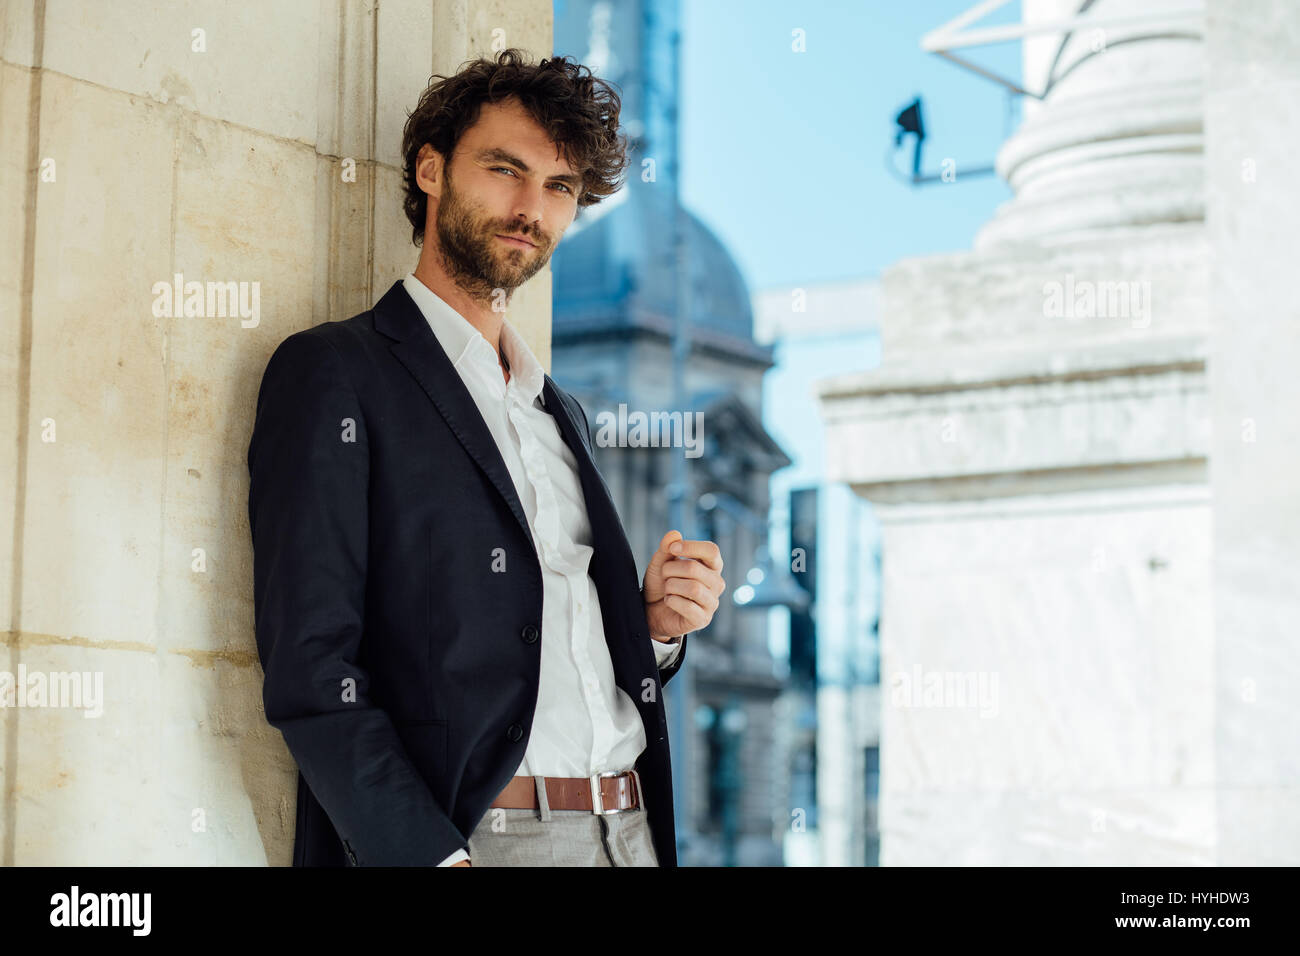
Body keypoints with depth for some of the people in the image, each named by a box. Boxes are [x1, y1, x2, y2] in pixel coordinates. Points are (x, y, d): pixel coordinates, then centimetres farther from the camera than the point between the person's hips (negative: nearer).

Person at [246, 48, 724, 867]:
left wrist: (656, 621, 4)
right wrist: (437, 858, -21)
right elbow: (310, 667, -11)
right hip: (466, 837, -5)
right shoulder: (332, 373, -1)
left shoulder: (563, 414, 21)